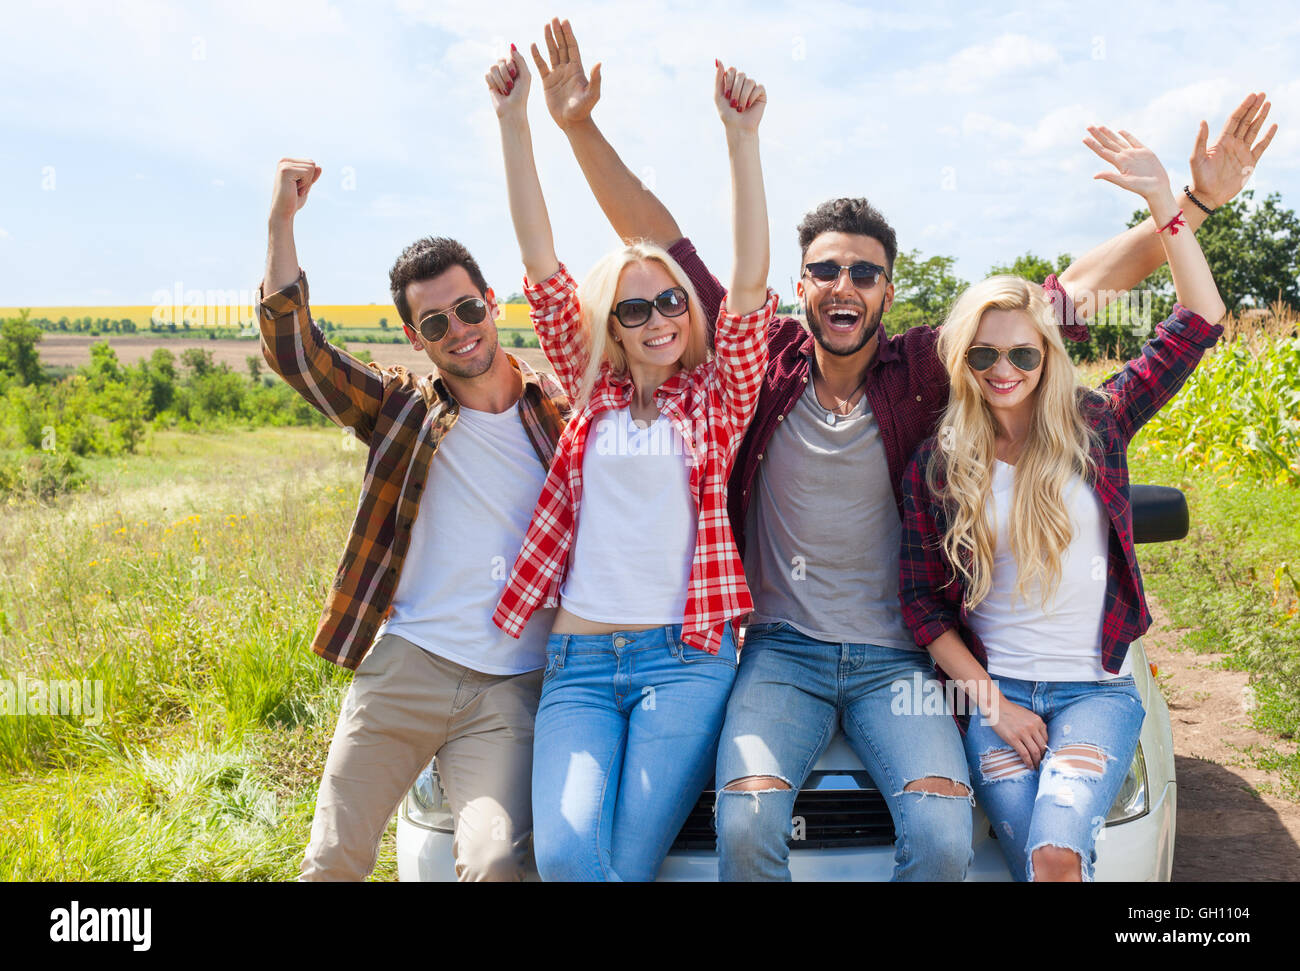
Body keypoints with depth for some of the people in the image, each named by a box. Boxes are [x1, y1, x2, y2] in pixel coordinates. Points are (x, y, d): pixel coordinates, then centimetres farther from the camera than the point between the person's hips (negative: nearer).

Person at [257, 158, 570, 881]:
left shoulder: (559, 410, 9)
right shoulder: (404, 409, 9)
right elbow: (294, 352, 0)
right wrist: (282, 221, -8)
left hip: (513, 690, 0)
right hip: (404, 666, 1)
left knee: (499, 863, -20)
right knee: (334, 861, 0)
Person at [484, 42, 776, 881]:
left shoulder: (718, 396, 8)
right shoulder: (592, 394, 13)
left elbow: (749, 285, -7)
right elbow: (543, 269, 6)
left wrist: (743, 137, -17)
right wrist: (514, 120, -1)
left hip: (683, 656, -1)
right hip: (578, 660, 2)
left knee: (628, 861, -13)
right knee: (565, 851, -19)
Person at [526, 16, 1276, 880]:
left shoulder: (923, 371, -2)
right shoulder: (763, 362, 0)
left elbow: (1075, 291, -2)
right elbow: (660, 242, 1)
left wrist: (1197, 204, -8)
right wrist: (581, 128, -3)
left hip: (896, 660, 0)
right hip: (783, 652, 0)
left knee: (944, 833, -22)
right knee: (747, 821, -25)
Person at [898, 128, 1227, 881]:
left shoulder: (1095, 427, 2)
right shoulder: (936, 467, 2)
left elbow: (1199, 323, -2)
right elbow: (921, 600, 3)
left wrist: (1164, 199, -8)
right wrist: (989, 699, -6)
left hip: (1097, 689, 0)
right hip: (996, 690, 1)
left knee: (1058, 853, -24)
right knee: (1039, 863, -18)